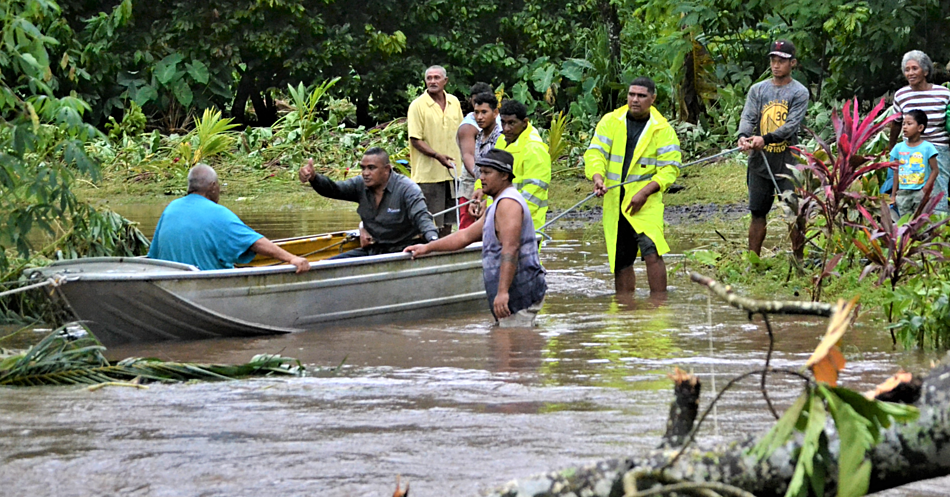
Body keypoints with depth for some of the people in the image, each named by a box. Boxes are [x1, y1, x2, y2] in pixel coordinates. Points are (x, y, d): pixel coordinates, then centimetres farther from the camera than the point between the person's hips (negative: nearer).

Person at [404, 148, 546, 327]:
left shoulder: (508, 203, -12)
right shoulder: (499, 205, 24)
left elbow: (510, 249, -24)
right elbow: (466, 236, 30)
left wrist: (502, 291, -31)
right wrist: (428, 247, 28)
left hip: (520, 292, -11)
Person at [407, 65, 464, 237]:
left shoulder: (454, 102, 10)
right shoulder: (418, 105, -7)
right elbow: (415, 140, -11)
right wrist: (437, 155, -23)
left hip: (451, 171, 6)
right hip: (429, 174, -6)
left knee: (448, 221, 11)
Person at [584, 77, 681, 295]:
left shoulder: (663, 129, 0)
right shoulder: (610, 122, 6)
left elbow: (670, 168, -4)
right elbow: (595, 152, -1)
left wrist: (645, 192, -16)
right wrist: (597, 177, -22)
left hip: (646, 203, -3)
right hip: (614, 202, 3)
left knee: (652, 252, -21)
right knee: (621, 261, 9)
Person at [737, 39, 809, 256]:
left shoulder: (799, 92, -1)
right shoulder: (758, 89, 10)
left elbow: (792, 125, -13)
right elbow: (748, 117, 0)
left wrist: (766, 139, -28)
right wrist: (743, 136, -24)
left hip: (788, 163, -3)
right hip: (759, 163, 3)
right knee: (758, 213, 7)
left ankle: (798, 260, 5)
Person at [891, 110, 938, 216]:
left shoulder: (927, 147, -5)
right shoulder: (899, 147, 6)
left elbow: (934, 170, -3)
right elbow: (897, 174, 10)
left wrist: (926, 189, -12)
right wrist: (893, 195, 9)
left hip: (920, 192, -3)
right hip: (903, 193, 3)